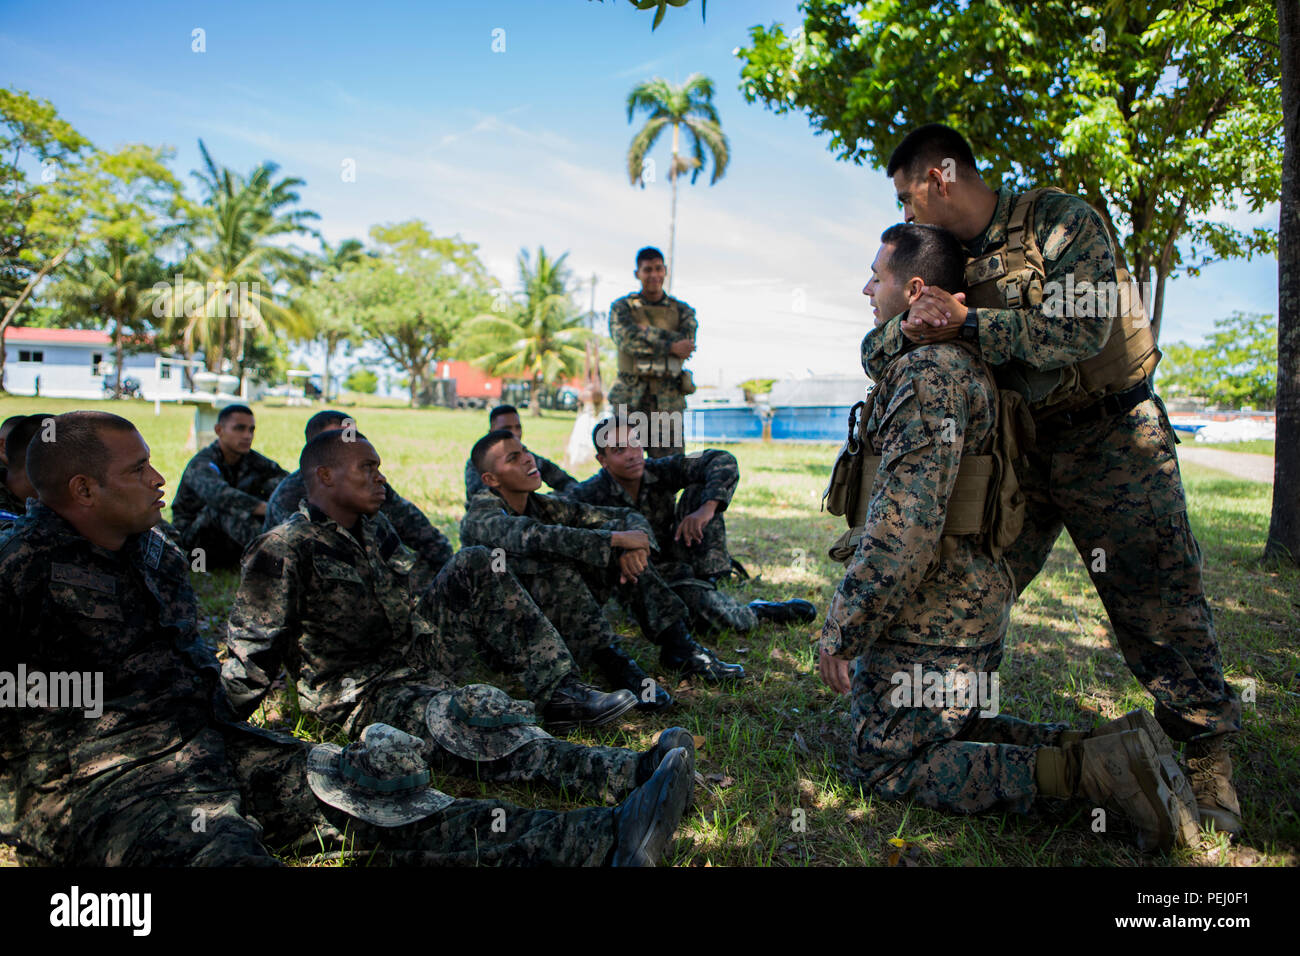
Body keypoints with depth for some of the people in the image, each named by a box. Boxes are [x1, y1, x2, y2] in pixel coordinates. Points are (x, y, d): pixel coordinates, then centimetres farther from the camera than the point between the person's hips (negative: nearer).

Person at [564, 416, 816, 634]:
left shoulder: (660, 471, -10)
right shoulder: (595, 493, -18)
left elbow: (723, 461, -16)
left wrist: (707, 509, -35)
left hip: (677, 561, 4)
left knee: (699, 491, -14)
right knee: (712, 613, -32)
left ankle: (708, 580, -12)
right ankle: (756, 612, 3)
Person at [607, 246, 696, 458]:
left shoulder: (681, 310, 14)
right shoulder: (622, 307, 9)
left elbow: (687, 342, -5)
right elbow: (626, 339, -10)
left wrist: (648, 332, -11)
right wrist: (670, 347, -13)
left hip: (669, 401, 1)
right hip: (630, 399, -1)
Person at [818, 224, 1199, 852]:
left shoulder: (927, 370, -21)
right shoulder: (961, 363, 13)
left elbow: (906, 522, -28)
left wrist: (841, 630, -23)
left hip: (930, 621, -10)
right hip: (972, 606, 10)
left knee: (889, 766, 3)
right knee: (941, 732, 24)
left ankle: (1084, 771, -5)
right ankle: (1108, 750, 13)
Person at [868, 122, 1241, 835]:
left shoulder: (1058, 221, -11)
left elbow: (1081, 330, -24)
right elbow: (877, 358, -1)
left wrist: (967, 324, -29)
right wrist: (908, 329, -23)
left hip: (1110, 436, -5)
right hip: (1015, 446, 5)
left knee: (1156, 599, -1)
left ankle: (1206, 754, 17)